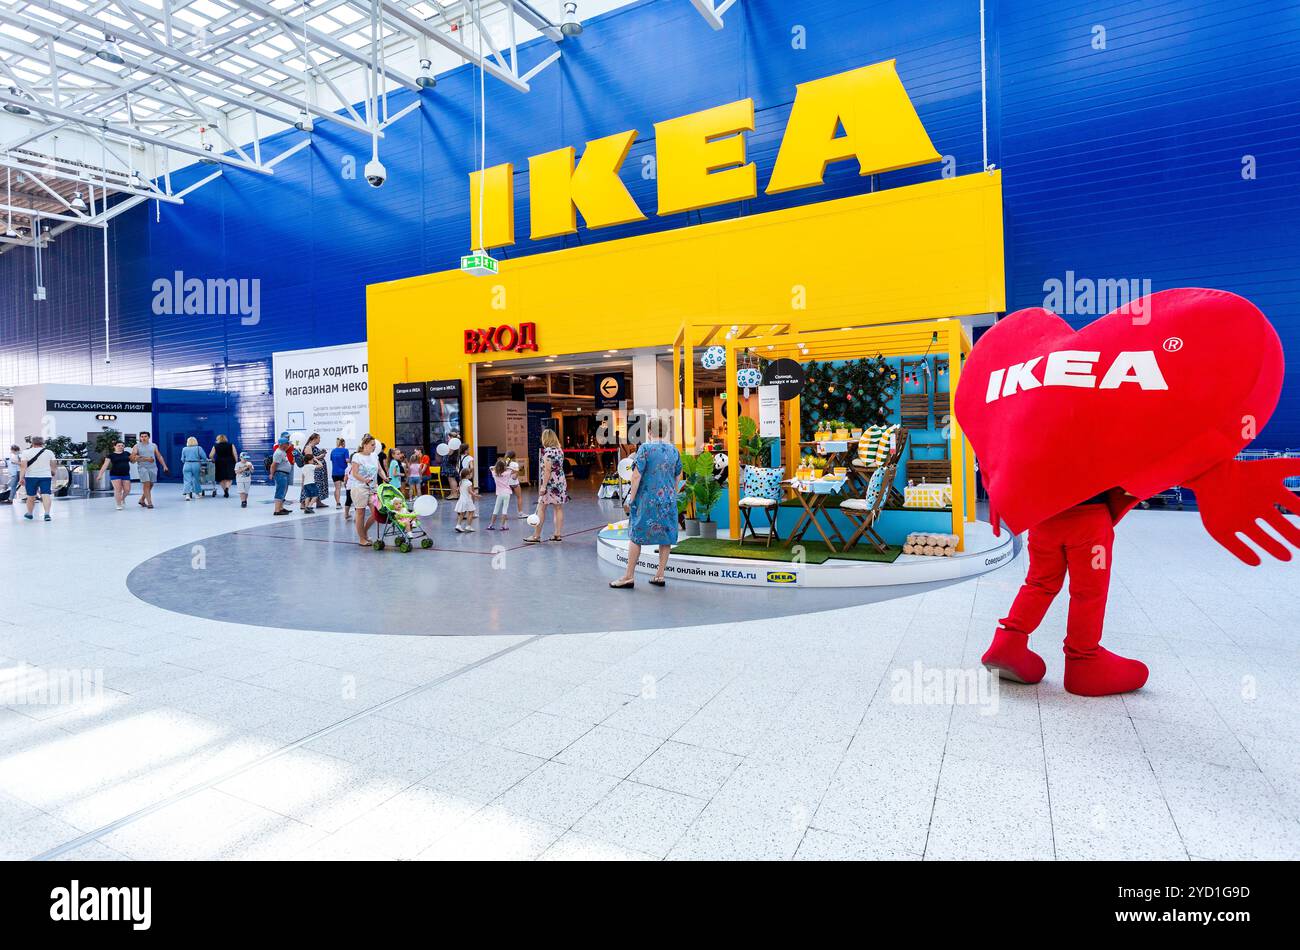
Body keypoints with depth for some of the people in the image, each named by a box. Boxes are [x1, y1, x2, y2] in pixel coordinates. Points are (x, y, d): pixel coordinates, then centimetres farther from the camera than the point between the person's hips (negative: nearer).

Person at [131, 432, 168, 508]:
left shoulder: (153, 446, 11)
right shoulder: (137, 446, 2)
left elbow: (159, 456, 12)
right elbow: (132, 458, -5)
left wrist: (164, 466, 3)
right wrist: (146, 459, -18)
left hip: (153, 468, 3)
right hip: (143, 468, -3)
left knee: (150, 485, 8)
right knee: (146, 484, -11)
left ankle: (142, 500, 25)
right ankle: (149, 503, -11)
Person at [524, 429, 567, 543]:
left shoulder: (547, 451, -12)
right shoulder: (560, 450, 11)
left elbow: (547, 470, -17)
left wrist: (543, 486, -18)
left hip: (550, 483, -8)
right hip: (561, 482, 8)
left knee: (541, 509, -2)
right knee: (559, 508, 8)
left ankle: (536, 535, 1)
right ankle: (558, 534, 10)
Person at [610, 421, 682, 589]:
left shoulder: (645, 448, -9)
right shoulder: (674, 450, 7)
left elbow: (636, 476, -12)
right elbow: (678, 477, 13)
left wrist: (631, 498, -6)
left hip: (647, 500, -5)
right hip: (668, 500, 5)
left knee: (636, 536, 2)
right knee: (666, 537, 9)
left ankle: (629, 576, 5)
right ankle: (660, 575, 13)